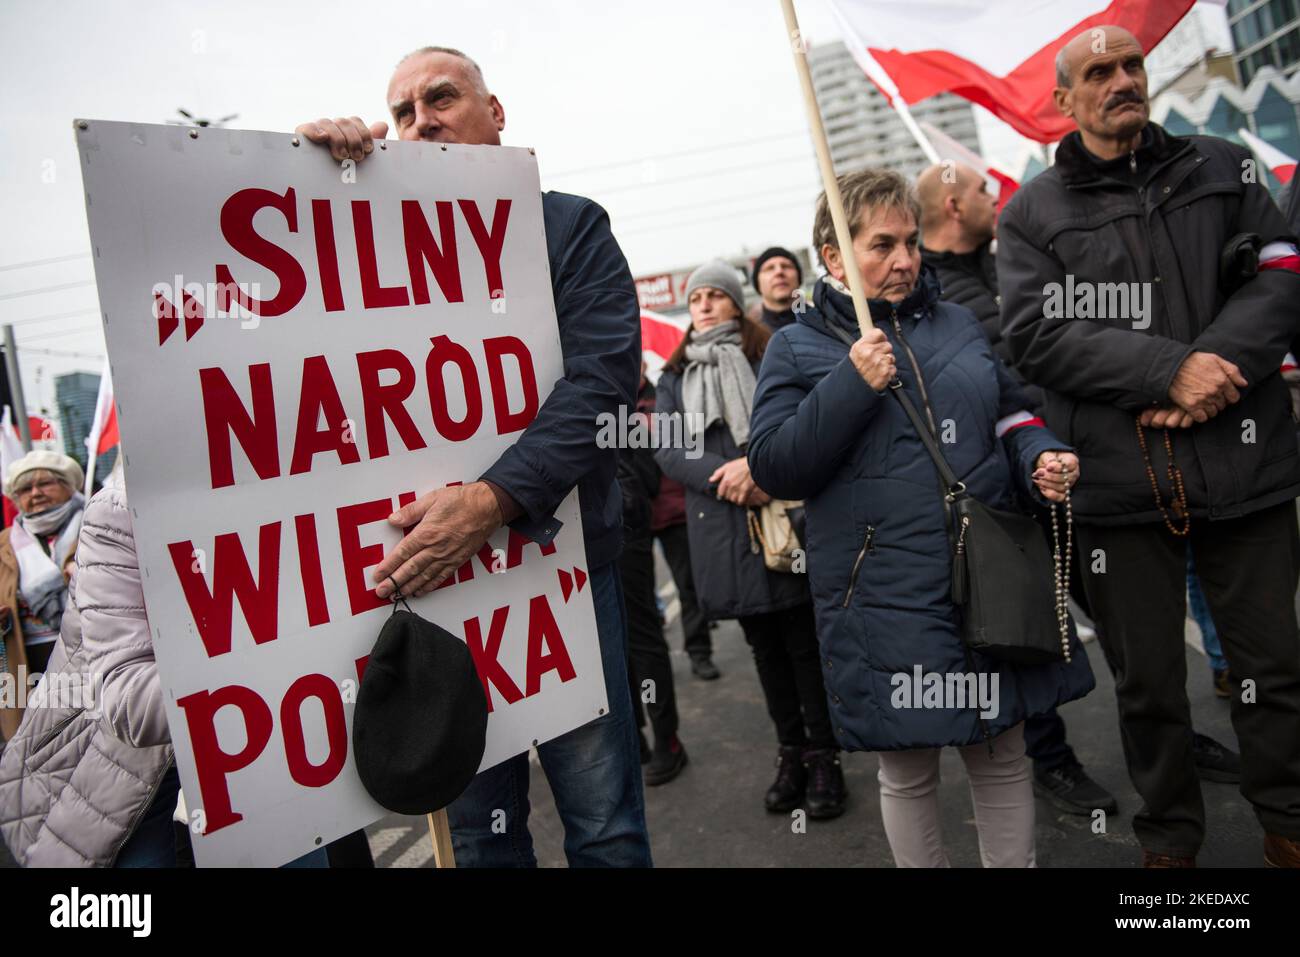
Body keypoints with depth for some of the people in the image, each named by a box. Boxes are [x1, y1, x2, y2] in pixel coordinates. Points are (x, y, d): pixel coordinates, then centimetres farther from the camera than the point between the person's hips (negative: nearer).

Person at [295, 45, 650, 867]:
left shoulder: (569, 227, 4)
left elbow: (603, 377, -10)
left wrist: (494, 500, -24)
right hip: (429, 572, 3)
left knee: (604, 825, 7)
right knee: (476, 834, 14)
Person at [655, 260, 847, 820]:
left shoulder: (771, 356, 4)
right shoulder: (675, 376, 13)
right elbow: (667, 450, 1)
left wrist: (755, 463, -23)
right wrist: (727, 479, -16)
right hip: (721, 530, 3)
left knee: (805, 641, 3)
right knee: (764, 645, 13)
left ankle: (824, 756, 16)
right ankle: (790, 752, 26)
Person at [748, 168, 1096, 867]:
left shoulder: (956, 323, 12)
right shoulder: (797, 348, 0)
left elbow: (1010, 410, 21)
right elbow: (771, 468, -10)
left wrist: (1040, 455, -1)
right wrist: (852, 385, -18)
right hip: (887, 602, -3)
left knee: (1003, 759, 16)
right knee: (908, 773, 11)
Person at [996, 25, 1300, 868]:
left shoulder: (1223, 169, 12)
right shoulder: (1033, 213, 5)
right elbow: (1037, 333, -8)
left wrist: (1212, 373, -14)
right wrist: (1170, 369, -16)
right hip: (1120, 482, -1)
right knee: (1148, 681, 10)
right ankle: (1170, 837, 31)